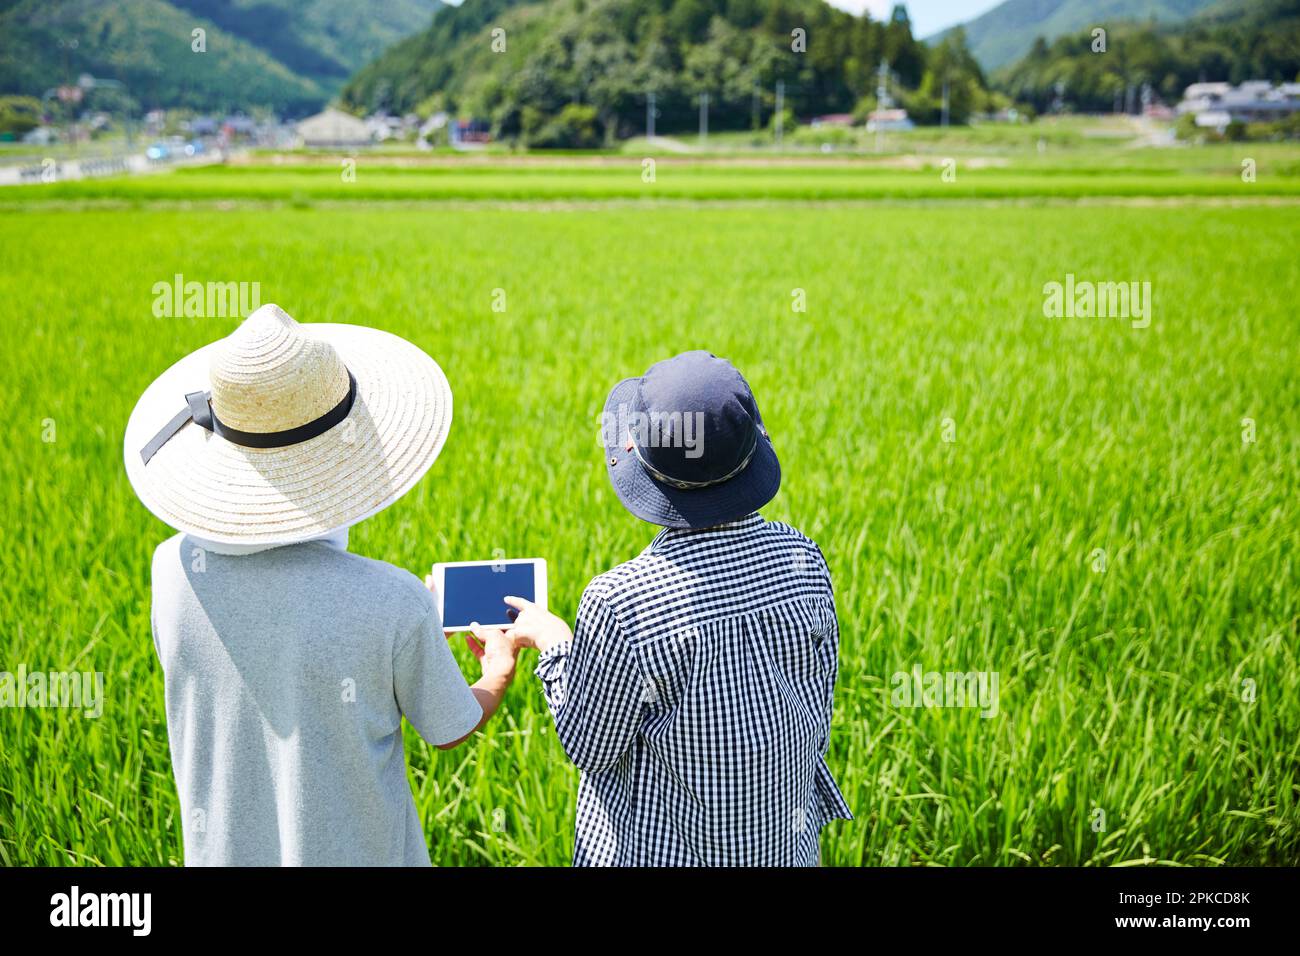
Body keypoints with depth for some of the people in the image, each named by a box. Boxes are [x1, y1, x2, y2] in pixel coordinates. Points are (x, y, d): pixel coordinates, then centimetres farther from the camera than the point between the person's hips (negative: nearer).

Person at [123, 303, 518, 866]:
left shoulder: (175, 571, -18)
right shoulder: (392, 604, -29)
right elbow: (452, 730, -11)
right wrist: (501, 669, 12)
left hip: (223, 848, 4)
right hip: (355, 851, -3)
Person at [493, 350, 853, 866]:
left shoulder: (619, 602, -29)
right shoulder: (802, 560, -15)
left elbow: (590, 746, -13)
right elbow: (820, 718, -2)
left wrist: (553, 642, 2)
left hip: (660, 852, -4)